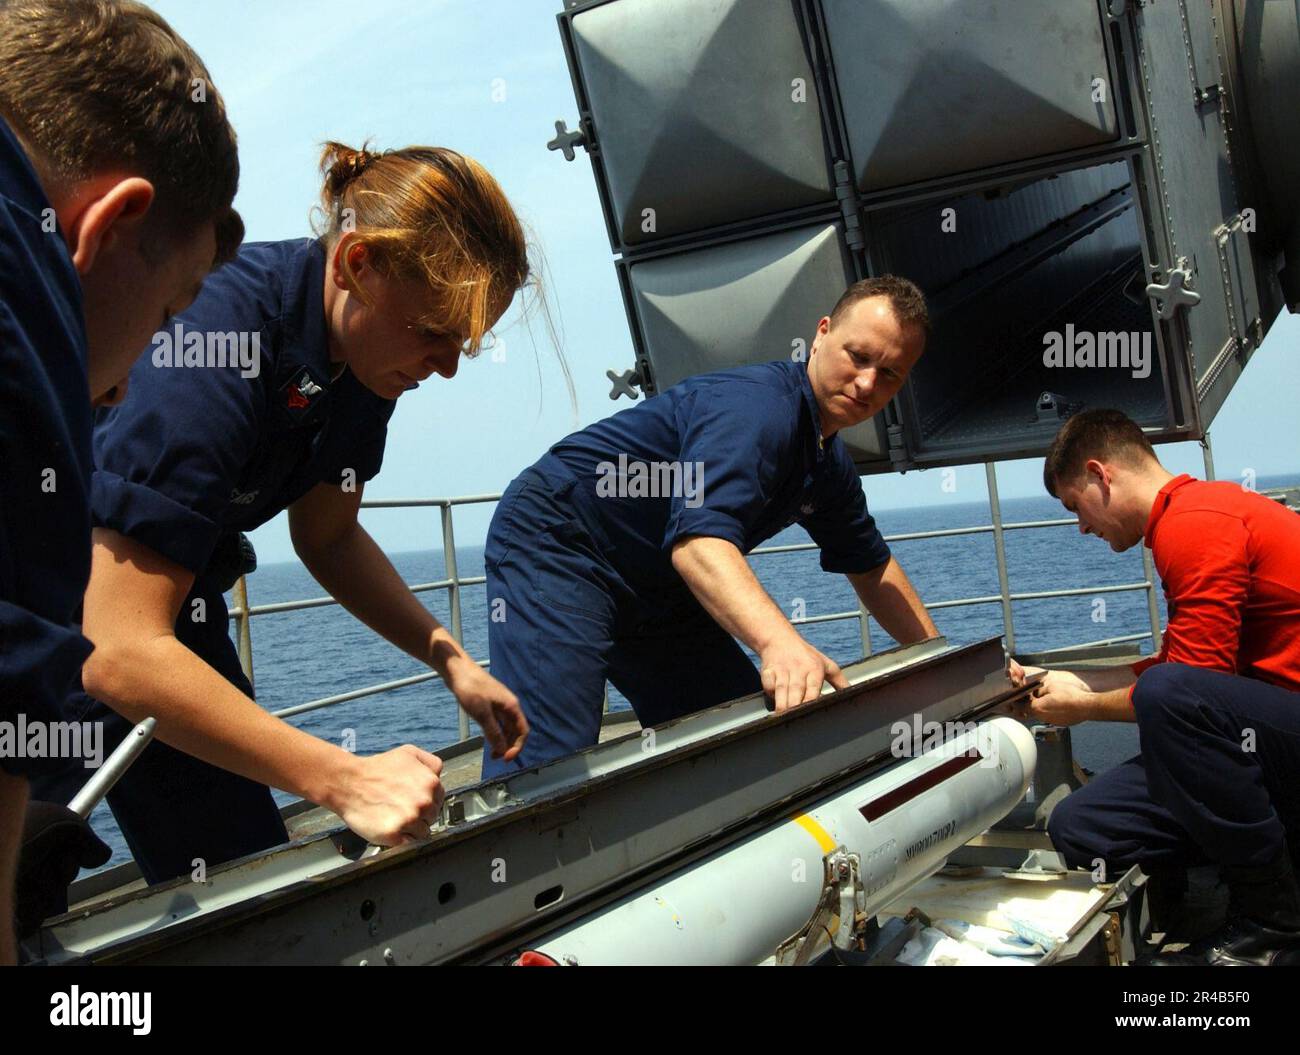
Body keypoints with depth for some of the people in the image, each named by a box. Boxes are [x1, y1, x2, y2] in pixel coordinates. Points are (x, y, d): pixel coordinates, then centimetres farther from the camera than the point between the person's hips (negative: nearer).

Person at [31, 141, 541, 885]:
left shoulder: (355, 351, -11)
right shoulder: (213, 336, -35)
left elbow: (328, 537, 6)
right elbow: (116, 655, -37)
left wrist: (452, 660, -7)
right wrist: (346, 781, -37)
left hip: (169, 597, 7)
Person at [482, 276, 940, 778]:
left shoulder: (832, 466, 8)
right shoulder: (757, 407, -24)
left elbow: (872, 567, 22)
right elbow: (699, 539, -39)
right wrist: (780, 641, -54)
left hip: (655, 594, 10)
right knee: (546, 770, -25)